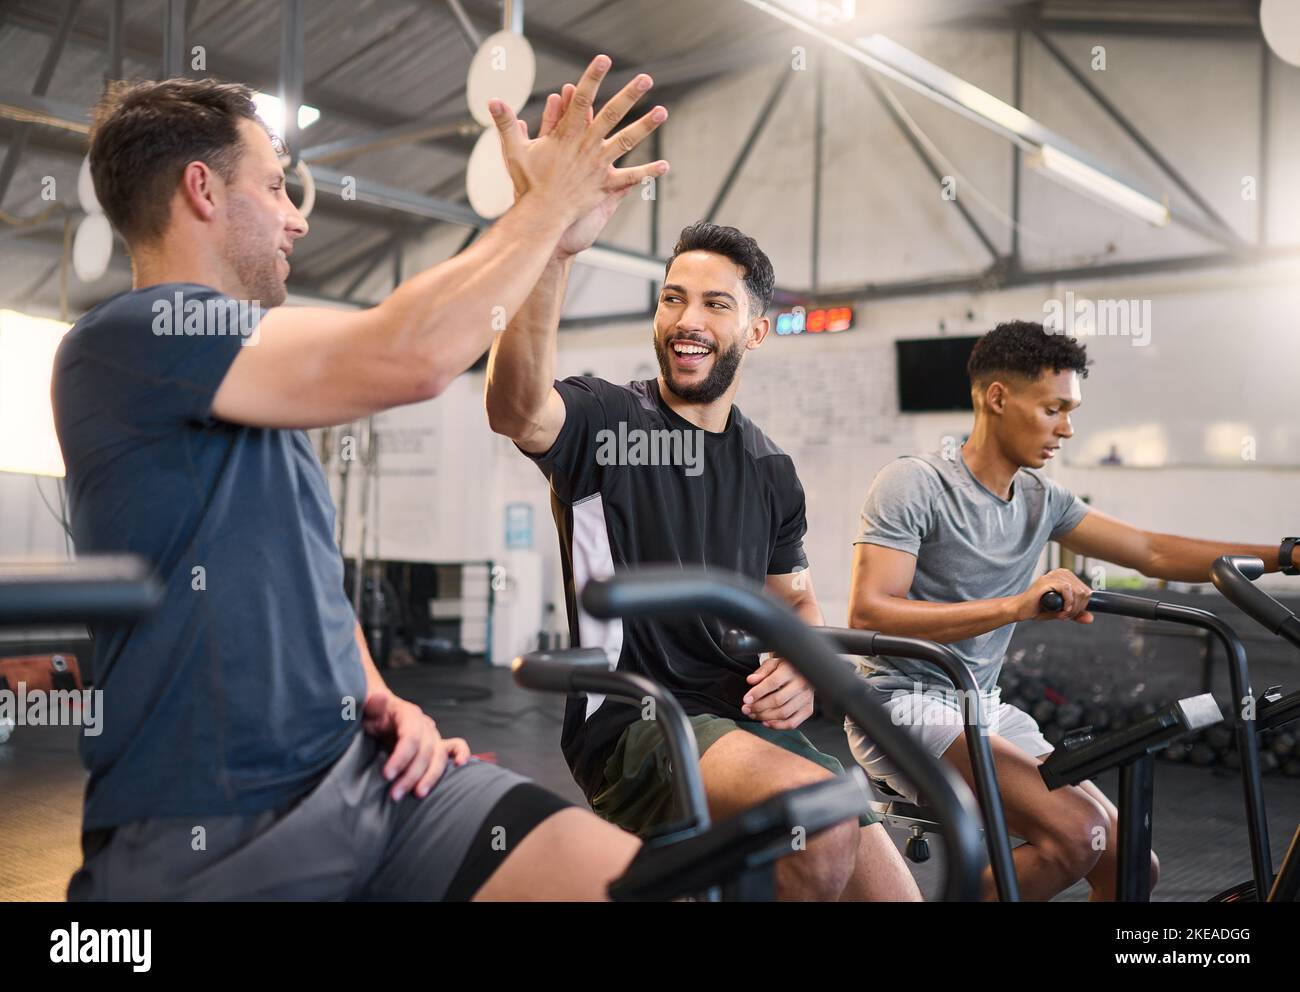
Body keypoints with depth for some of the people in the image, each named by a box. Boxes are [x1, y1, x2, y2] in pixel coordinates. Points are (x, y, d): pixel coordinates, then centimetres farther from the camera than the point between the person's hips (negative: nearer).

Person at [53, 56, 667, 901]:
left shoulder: (257, 389, 19)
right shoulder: (126, 339, -10)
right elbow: (412, 356, -21)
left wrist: (380, 699, 7)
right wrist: (551, 200, -9)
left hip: (362, 771, 7)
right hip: (208, 832, -6)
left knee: (643, 873, -13)